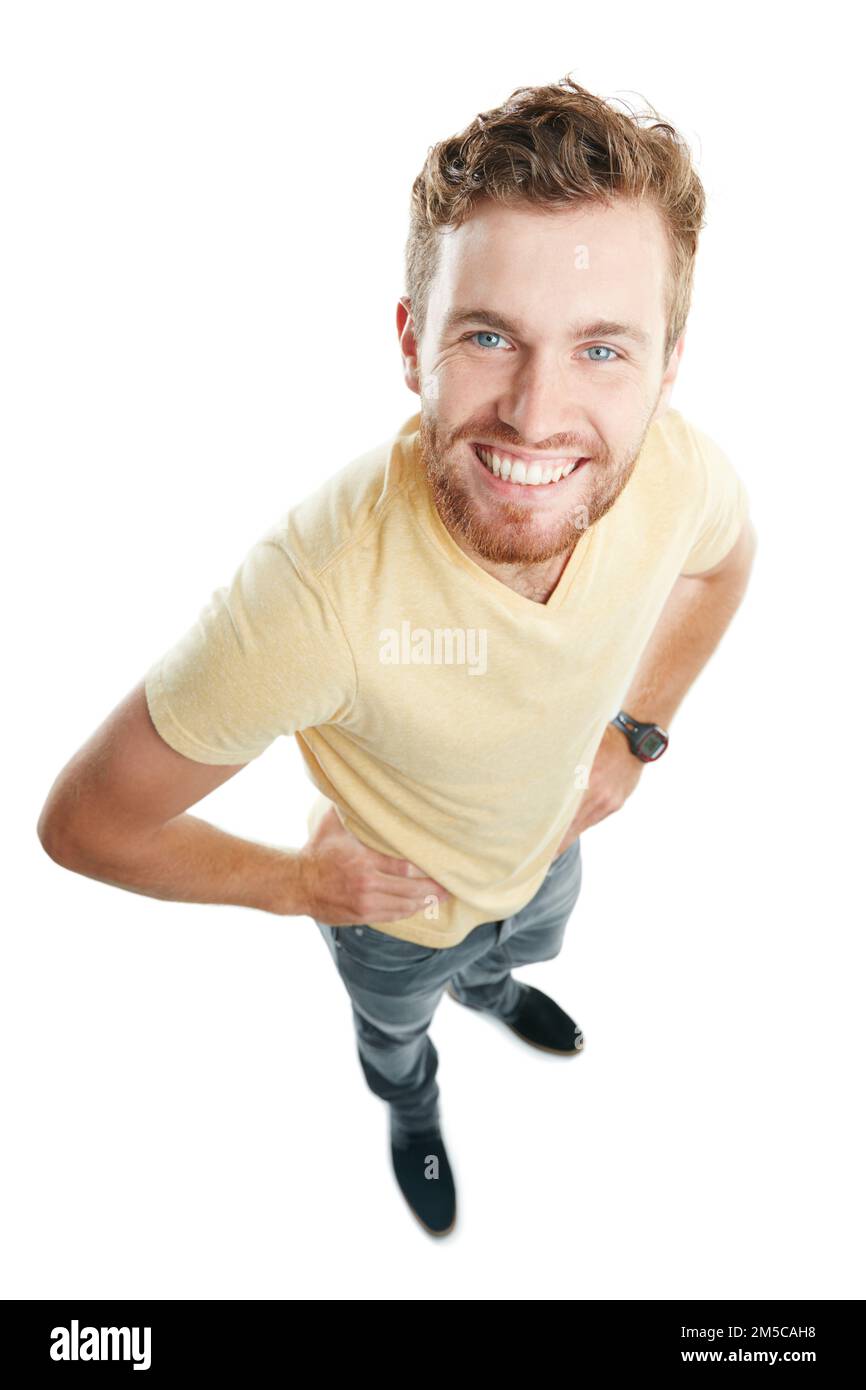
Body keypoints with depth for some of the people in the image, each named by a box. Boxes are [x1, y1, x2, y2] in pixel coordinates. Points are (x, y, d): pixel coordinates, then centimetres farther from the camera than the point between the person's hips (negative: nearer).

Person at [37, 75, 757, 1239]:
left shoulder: (685, 472, -32)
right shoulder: (314, 592, -48)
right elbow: (84, 821, -31)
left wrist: (635, 738, -5)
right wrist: (293, 882, -19)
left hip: (548, 849, 4)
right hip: (394, 902, -3)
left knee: (524, 946, 40)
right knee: (394, 1030, 33)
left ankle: (491, 986, 79)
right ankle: (414, 1113, 72)